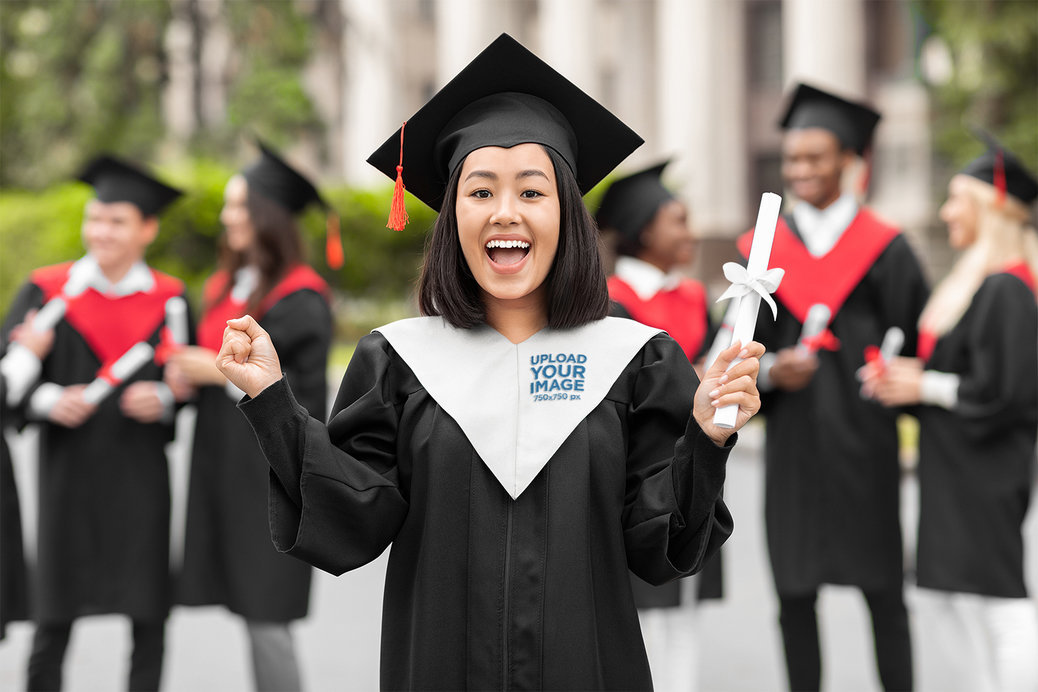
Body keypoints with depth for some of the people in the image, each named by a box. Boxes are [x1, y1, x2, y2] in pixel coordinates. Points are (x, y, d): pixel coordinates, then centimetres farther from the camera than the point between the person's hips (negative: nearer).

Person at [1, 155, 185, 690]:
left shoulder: (168, 299, 5)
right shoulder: (47, 291, 1)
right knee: (55, 615, 3)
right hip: (69, 470, -1)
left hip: (140, 473, 1)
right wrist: (48, 400, -21)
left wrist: (162, 400, -15)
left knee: (148, 616, 3)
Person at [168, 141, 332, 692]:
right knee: (248, 608, 9)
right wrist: (185, 374, 1)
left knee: (264, 614, -6)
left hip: (270, 471, -8)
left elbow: (307, 394, -15)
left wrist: (223, 371, -17)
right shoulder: (226, 286, 13)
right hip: (224, 463, 8)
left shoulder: (300, 299, -12)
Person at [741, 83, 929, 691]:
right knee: (795, 594, 4)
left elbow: (917, 344, 3)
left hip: (865, 442, -2)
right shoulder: (765, 252, 9)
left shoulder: (886, 250, 3)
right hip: (793, 444, 2)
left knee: (883, 593, 2)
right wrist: (772, 370, -12)